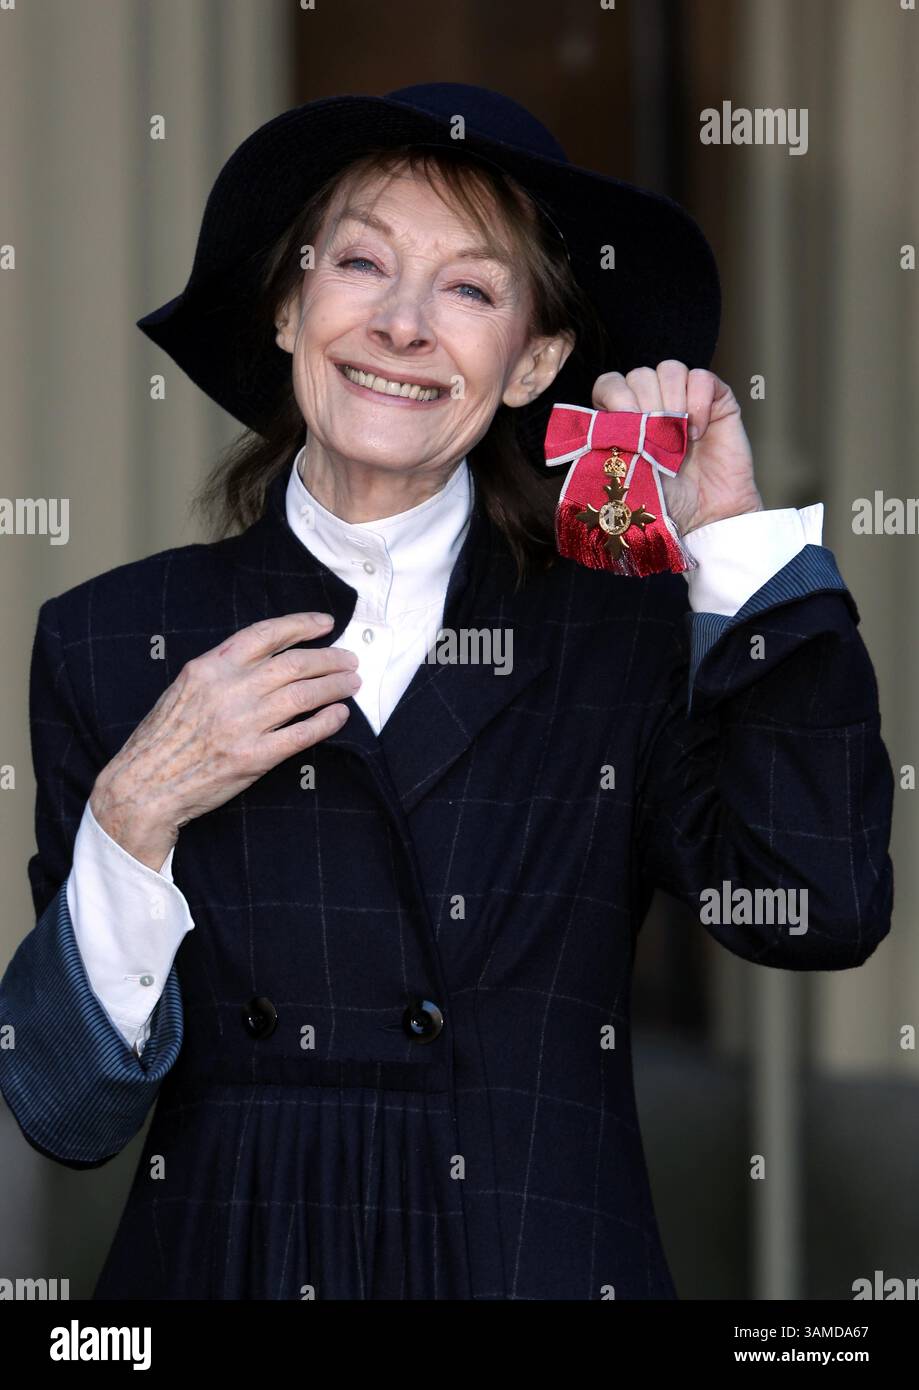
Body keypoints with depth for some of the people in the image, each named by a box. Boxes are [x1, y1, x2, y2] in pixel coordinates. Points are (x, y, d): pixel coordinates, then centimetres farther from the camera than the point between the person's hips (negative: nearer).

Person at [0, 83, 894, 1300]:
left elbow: (820, 915, -19)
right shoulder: (111, 641, -1)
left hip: (545, 1267, 0)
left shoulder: (627, 634, -2)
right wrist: (134, 824, -17)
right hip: (217, 1259, 1)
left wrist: (730, 532, -12)